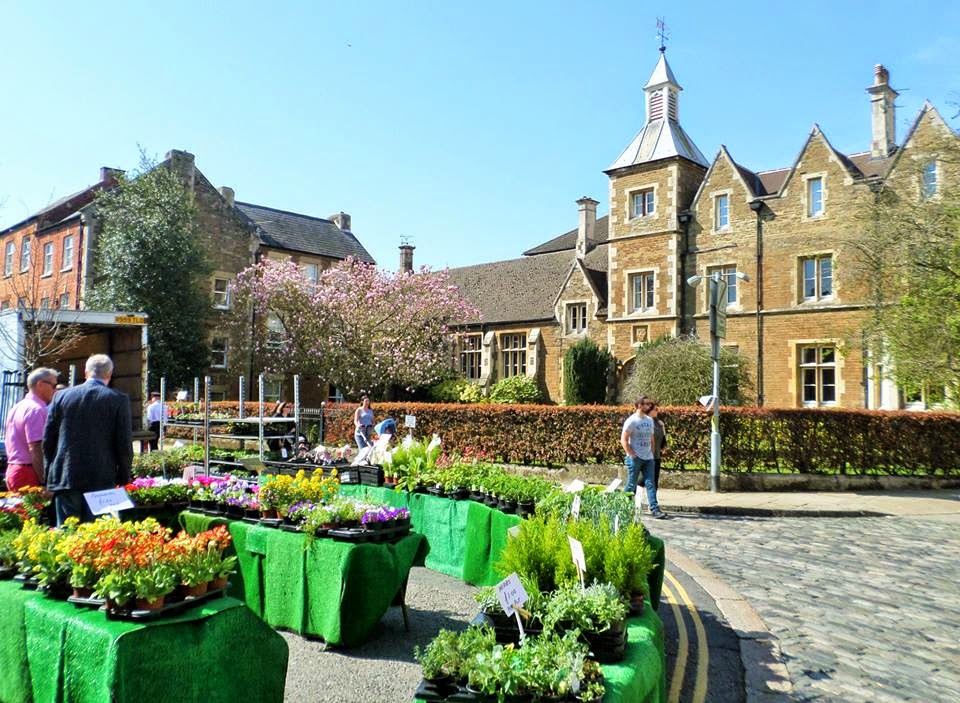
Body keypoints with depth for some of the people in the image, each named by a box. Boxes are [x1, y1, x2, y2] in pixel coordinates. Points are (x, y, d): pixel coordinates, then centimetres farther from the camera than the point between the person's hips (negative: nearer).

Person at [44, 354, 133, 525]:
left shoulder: (61, 396, 5)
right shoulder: (119, 400, -4)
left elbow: (48, 439, 8)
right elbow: (124, 443, -5)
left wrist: (51, 473, 19)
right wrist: (123, 477, 6)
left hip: (65, 479, 2)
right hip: (101, 480, -2)